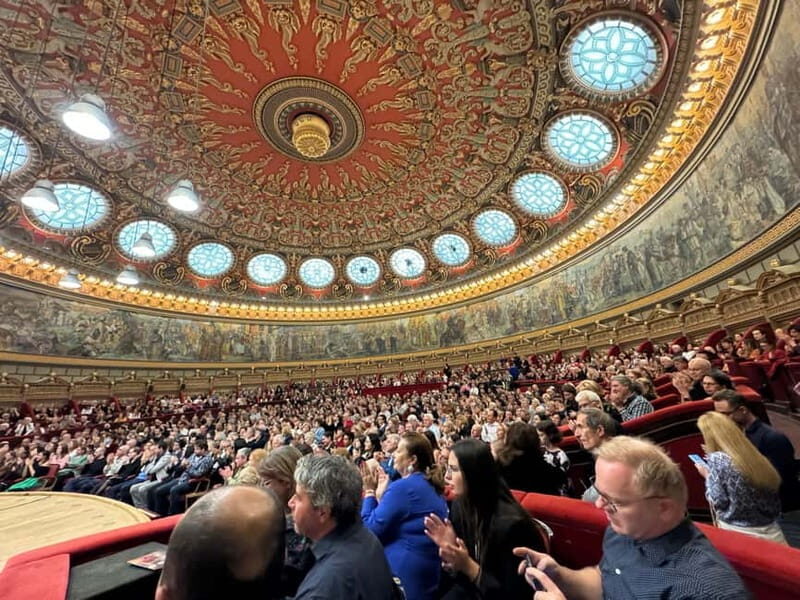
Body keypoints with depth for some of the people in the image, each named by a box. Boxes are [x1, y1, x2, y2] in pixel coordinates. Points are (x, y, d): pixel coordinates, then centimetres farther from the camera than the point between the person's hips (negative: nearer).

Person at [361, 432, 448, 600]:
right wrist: (380, 495, 9)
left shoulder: (403, 487, -22)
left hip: (406, 569, -8)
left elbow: (370, 528, -17)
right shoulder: (432, 486, 6)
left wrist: (370, 492, -9)